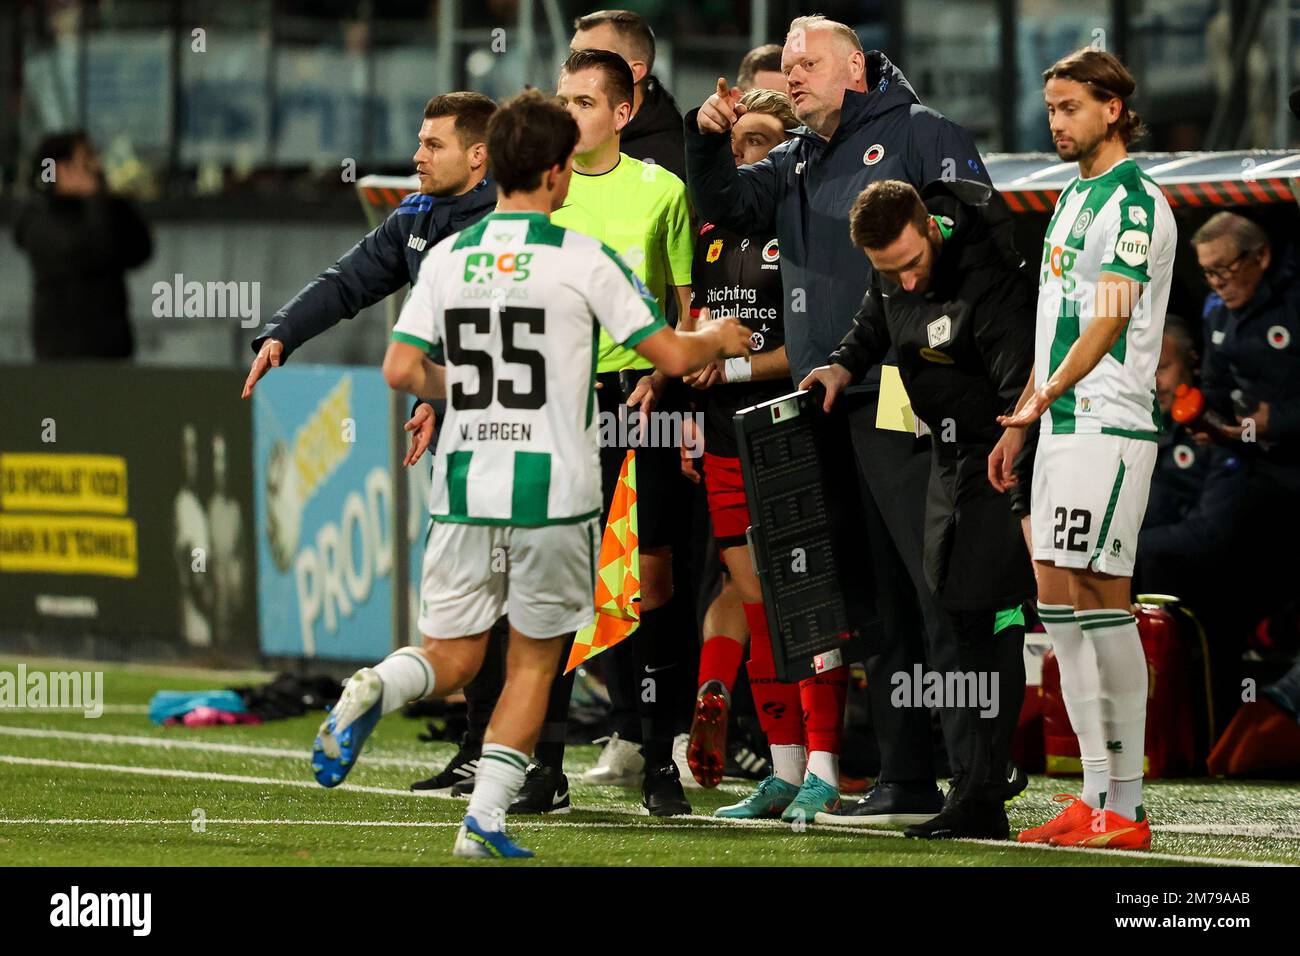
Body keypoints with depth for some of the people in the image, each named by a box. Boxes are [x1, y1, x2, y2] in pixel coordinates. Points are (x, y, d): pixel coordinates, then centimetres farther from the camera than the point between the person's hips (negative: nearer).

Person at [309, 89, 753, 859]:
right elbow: (671, 355, -3)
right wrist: (720, 340, 19)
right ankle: (486, 817, 4)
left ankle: (374, 691, -24)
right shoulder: (583, 259, -6)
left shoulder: (448, 256, 5)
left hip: (464, 489, 3)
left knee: (451, 658, 9)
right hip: (554, 491, -3)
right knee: (534, 662, 12)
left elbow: (403, 370, 1)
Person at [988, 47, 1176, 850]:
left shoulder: (1135, 202, -11)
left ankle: (1125, 807, -10)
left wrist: (1047, 393, -32)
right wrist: (1019, 423, 23)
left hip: (1110, 427, -10)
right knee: (1058, 603, 7)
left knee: (1102, 602, -11)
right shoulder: (1073, 198, 19)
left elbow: (1110, 317, -21)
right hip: (1063, 425, 10)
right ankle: (1095, 795, 10)